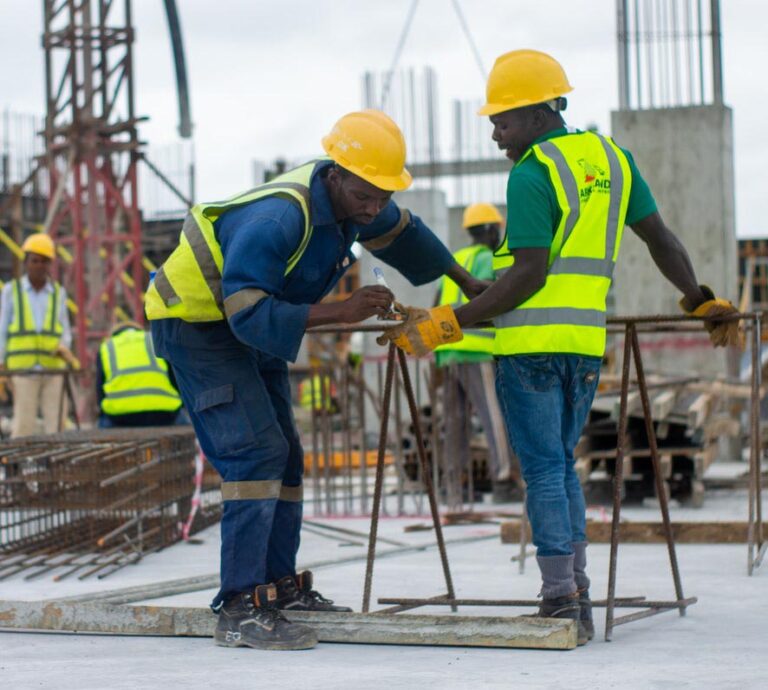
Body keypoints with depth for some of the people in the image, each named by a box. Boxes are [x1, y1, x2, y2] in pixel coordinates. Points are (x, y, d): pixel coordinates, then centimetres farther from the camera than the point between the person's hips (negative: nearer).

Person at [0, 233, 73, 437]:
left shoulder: (58, 293, 11)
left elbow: (65, 333, 13)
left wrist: (63, 348, -10)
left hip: (53, 368, 2)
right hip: (23, 369, -2)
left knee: (56, 424, -3)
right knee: (24, 427, -8)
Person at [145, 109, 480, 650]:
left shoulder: (351, 198, -8)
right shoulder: (278, 219, -35)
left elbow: (401, 234, 14)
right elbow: (249, 314, -39)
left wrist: (468, 284, 23)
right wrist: (341, 311, -41)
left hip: (253, 328, 10)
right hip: (197, 322, -9)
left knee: (284, 457, 13)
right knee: (257, 453, -20)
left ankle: (280, 585, 24)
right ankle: (240, 610, -22)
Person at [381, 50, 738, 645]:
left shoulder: (532, 175, -9)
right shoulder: (611, 158, 13)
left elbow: (529, 274, -16)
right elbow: (660, 237, 16)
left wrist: (453, 322, -15)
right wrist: (700, 300, 27)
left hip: (532, 341, -7)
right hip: (587, 341, 7)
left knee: (545, 469, -3)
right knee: (560, 466, 15)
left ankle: (561, 601, -5)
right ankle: (576, 599, 12)